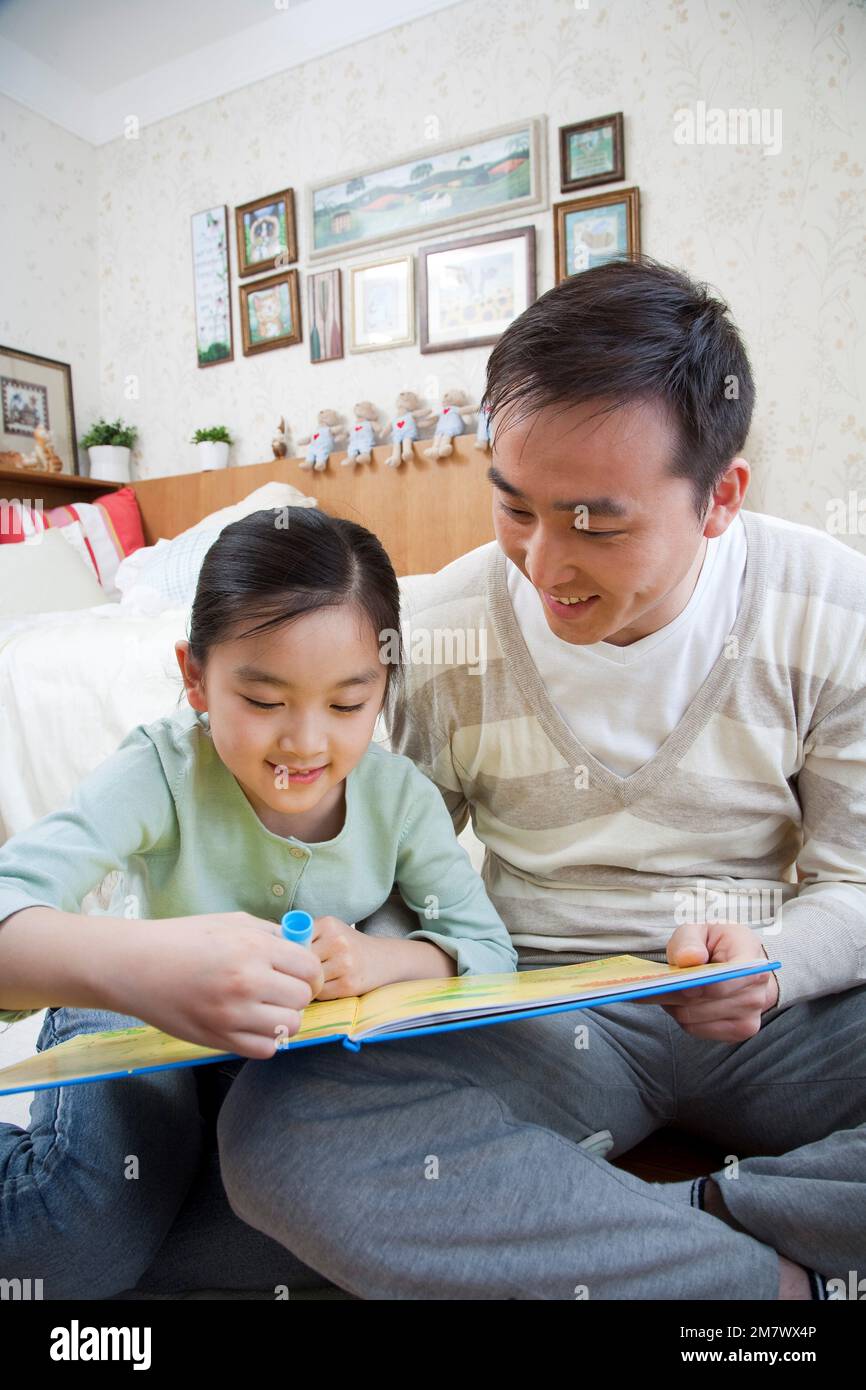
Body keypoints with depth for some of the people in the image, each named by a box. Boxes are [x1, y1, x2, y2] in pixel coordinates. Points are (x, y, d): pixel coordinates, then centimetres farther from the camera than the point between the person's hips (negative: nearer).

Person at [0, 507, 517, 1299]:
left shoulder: (400, 796, -16)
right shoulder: (163, 773, -25)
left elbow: (490, 951, -12)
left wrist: (380, 959, -33)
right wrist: (132, 964, -60)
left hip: (303, 1056, 3)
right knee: (82, 1238, -26)